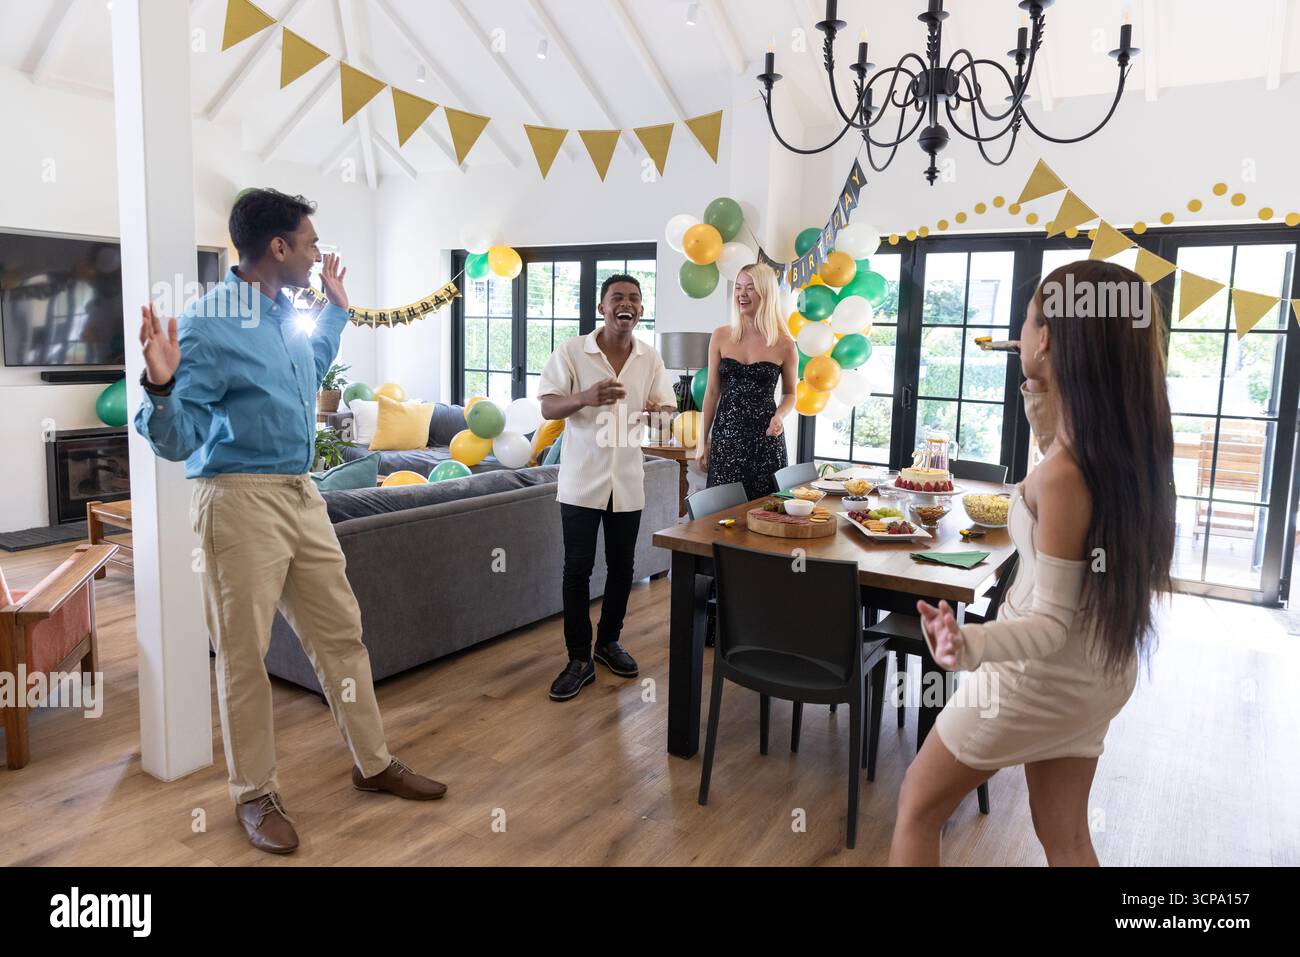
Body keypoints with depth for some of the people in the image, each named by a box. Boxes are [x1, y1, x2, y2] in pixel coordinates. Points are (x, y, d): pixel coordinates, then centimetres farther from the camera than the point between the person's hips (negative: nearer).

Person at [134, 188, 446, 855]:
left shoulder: (288, 316, 9)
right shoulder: (208, 325, -15)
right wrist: (161, 386, -34)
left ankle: (373, 763, 27)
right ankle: (255, 793, 22)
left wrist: (336, 308, 35)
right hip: (240, 500, -8)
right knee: (244, 654, 5)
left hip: (302, 496, 8)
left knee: (340, 633, 13)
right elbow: (177, 442, -15)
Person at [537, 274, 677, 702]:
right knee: (577, 569, 0)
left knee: (622, 567, 12)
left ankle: (609, 642, 32)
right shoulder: (571, 351, -7)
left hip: (628, 480, 3)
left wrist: (658, 411, -22)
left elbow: (668, 408, 4)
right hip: (582, 480, -3)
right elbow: (547, 407, -10)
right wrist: (584, 398, -31)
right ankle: (580, 659, 11)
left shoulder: (650, 358, 2)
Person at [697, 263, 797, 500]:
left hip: (765, 438, -1)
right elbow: (712, 391, 8)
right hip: (726, 434, 1)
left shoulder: (784, 345, -1)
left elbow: (790, 393, 12)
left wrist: (780, 415, -10)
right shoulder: (721, 336, 3)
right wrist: (703, 441, 7)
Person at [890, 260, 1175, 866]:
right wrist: (1040, 394, 20)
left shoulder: (1061, 476, -30)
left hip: (1042, 679, -8)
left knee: (918, 807, 13)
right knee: (1064, 837, 24)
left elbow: (1052, 622, -26)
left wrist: (970, 646, -43)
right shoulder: (1133, 441, -6)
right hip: (1102, 674, 8)